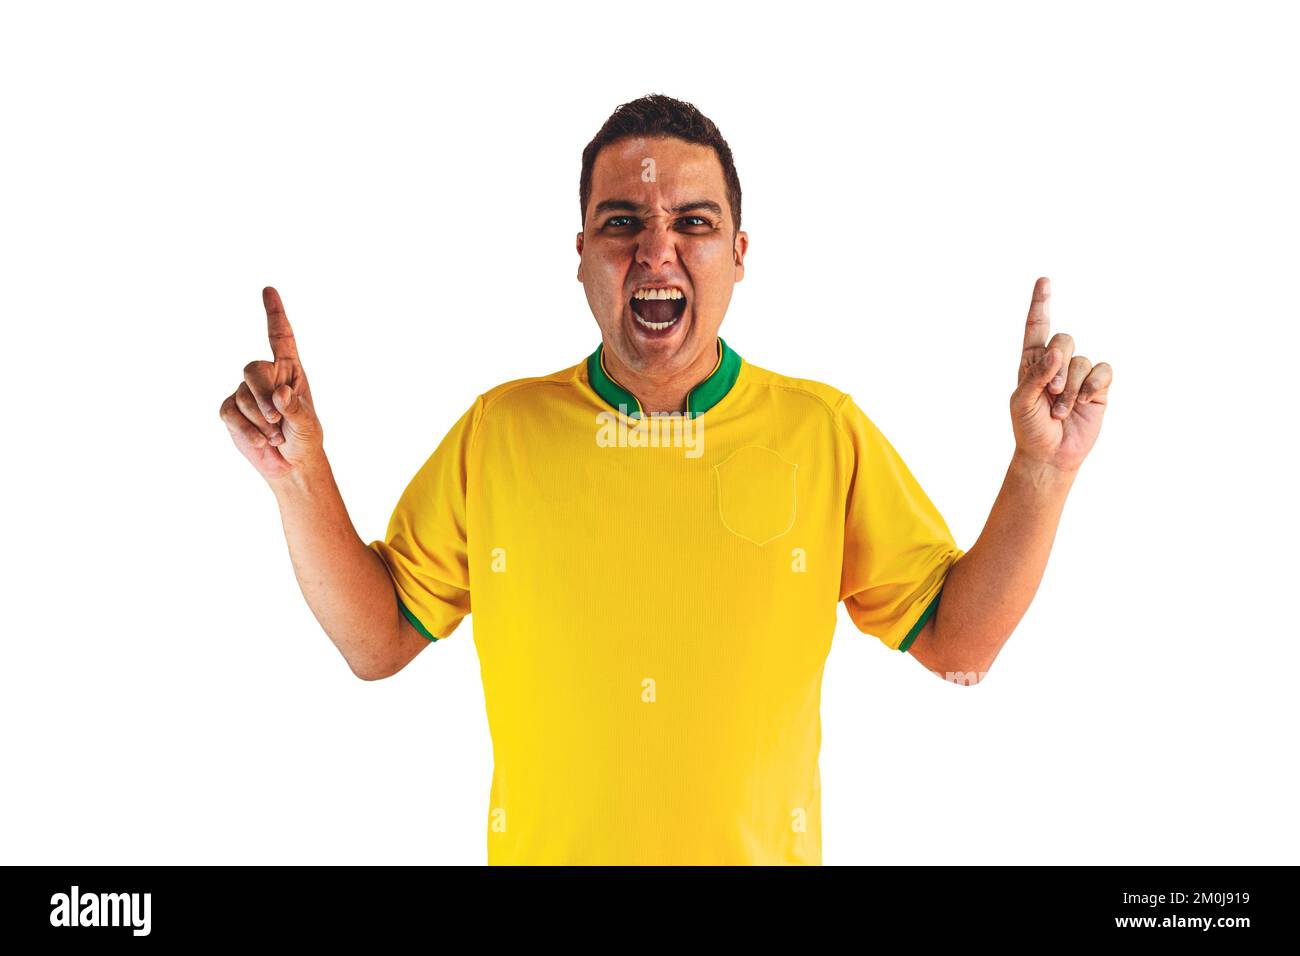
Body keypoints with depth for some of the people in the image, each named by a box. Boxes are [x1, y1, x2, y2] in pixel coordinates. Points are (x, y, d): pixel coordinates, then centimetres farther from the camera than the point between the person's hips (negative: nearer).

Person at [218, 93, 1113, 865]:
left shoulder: (825, 431, -6)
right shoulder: (497, 430, -4)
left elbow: (959, 643, -4)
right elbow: (377, 640, -1)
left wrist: (1042, 472, -17)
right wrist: (301, 476, -14)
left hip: (763, 849, 0)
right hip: (541, 848, 1)